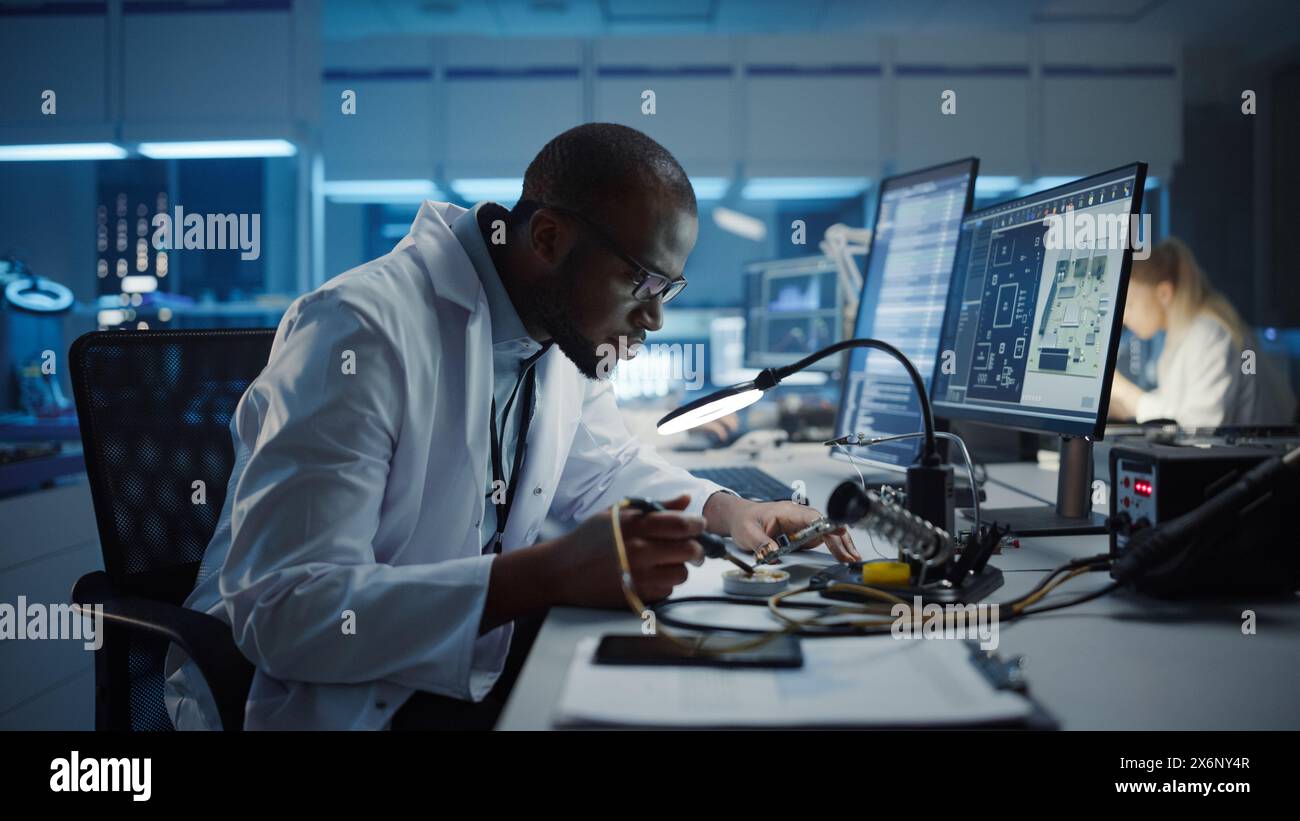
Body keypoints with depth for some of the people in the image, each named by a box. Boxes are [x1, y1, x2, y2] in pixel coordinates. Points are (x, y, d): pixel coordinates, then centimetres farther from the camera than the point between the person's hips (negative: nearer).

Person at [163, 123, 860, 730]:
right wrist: (549, 575, -36)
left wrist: (723, 510, 0)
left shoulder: (565, 327, 1)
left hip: (471, 677, 8)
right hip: (326, 701, -8)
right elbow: (281, 610, -30)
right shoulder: (363, 331, -24)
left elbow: (602, 463, 21)